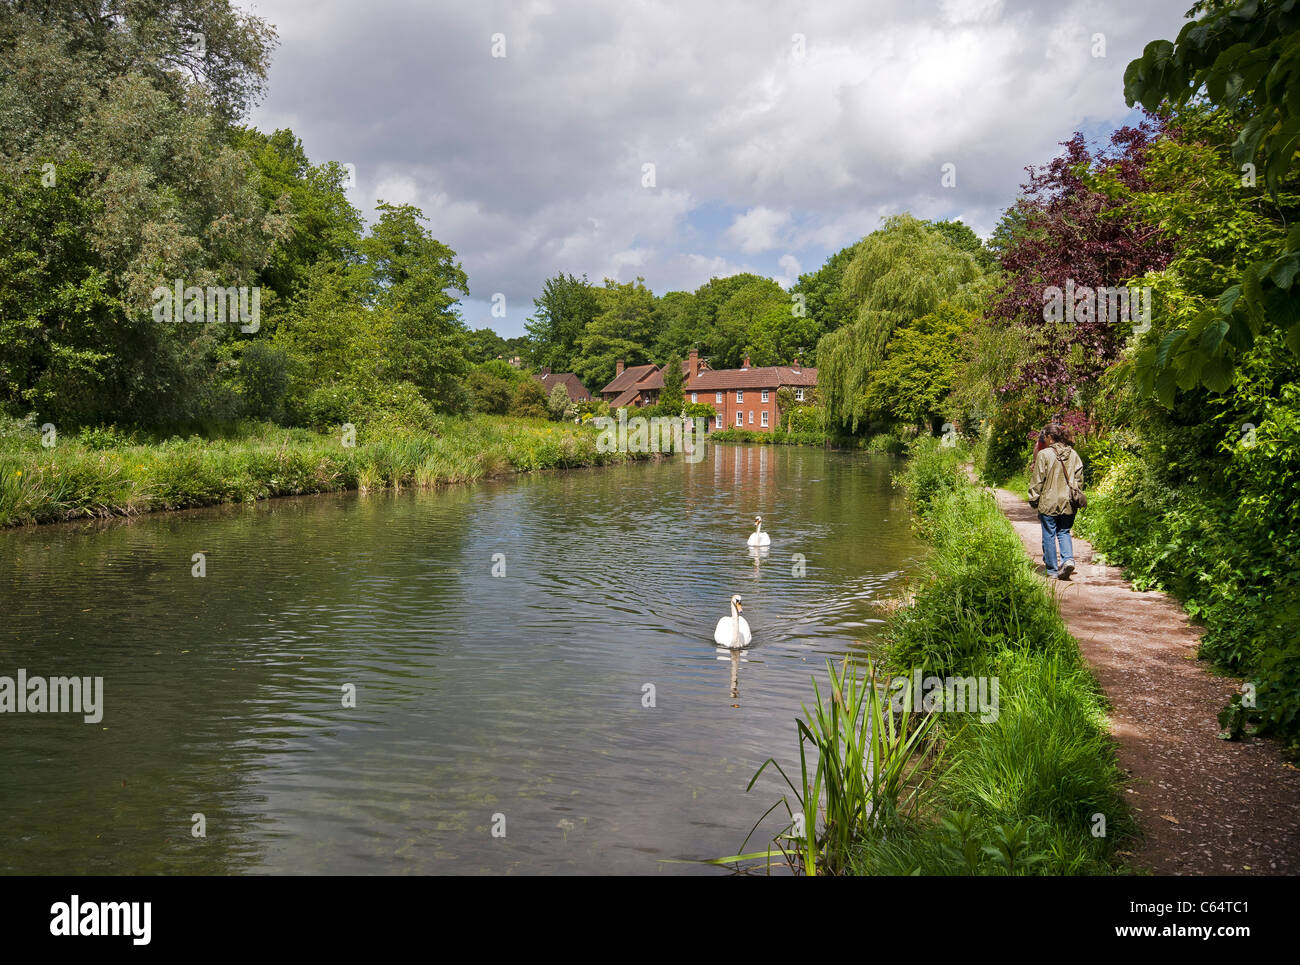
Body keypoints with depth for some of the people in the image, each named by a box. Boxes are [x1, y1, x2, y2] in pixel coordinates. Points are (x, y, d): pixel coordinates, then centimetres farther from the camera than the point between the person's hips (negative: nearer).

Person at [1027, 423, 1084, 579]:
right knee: (1064, 532, 18)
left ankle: (1052, 570, 12)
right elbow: (1079, 479, 8)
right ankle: (1068, 559, -5)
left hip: (1049, 503, -4)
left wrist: (1034, 500, 2)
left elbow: (1037, 480, -8)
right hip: (1068, 503, 4)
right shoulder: (1073, 455, 3)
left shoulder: (1044, 454, -11)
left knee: (1049, 536, 7)